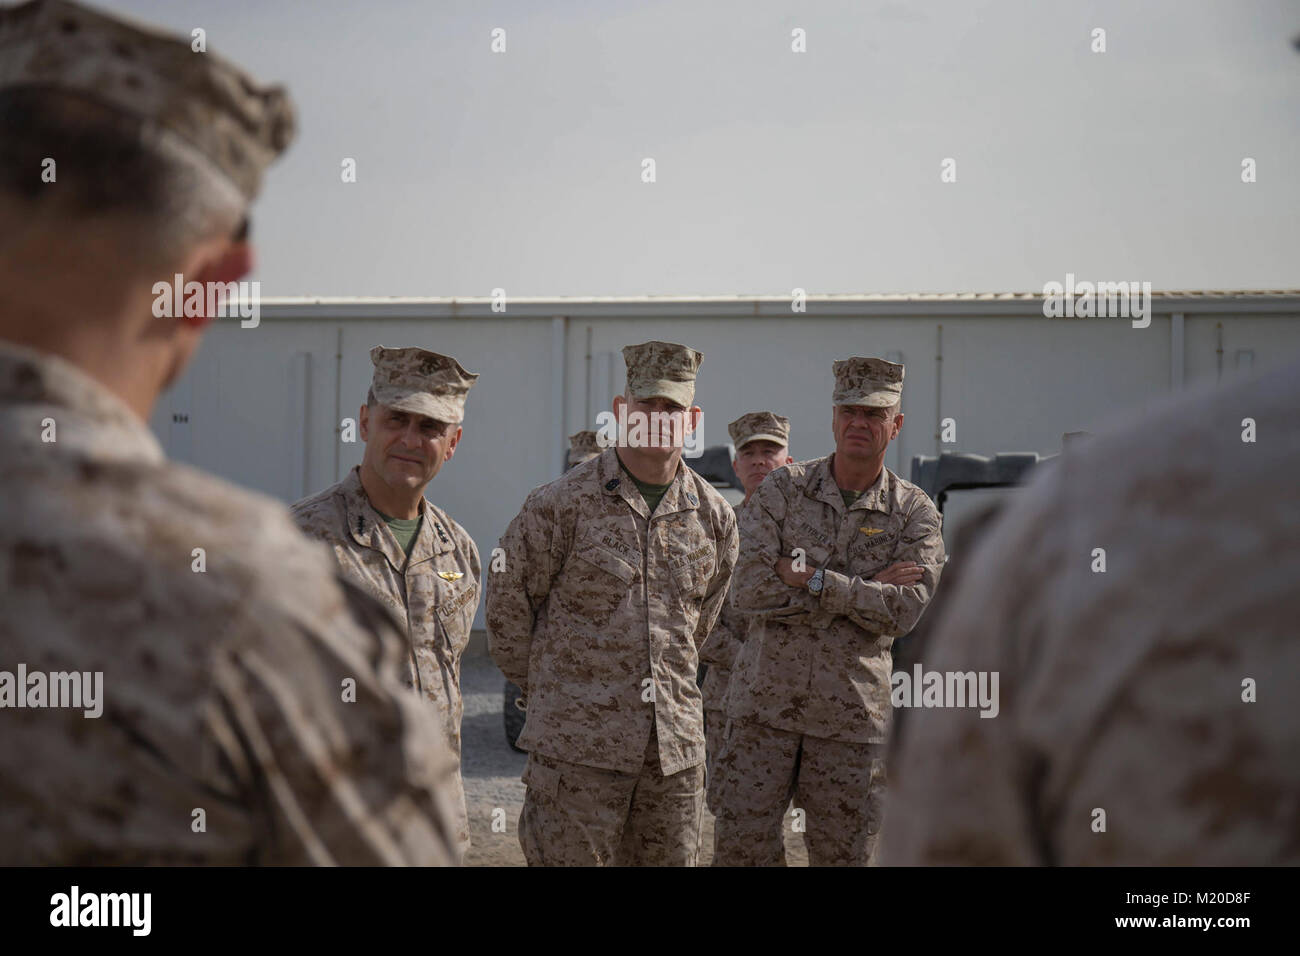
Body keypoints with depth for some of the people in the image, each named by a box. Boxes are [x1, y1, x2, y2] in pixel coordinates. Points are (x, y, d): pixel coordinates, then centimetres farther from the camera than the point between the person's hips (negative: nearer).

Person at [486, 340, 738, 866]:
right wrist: (547, 692, 10)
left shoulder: (714, 516, 7)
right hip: (577, 745, -4)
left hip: (675, 746, 5)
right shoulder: (562, 503, -7)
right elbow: (508, 600, 2)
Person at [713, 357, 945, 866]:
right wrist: (865, 586, -12)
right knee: (740, 847, 0)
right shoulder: (783, 488, 1)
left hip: (852, 717, 0)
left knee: (844, 854, 7)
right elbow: (748, 590, -11)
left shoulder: (914, 512, 2)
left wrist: (808, 576, -17)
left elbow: (903, 610, -12)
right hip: (764, 703, 0)